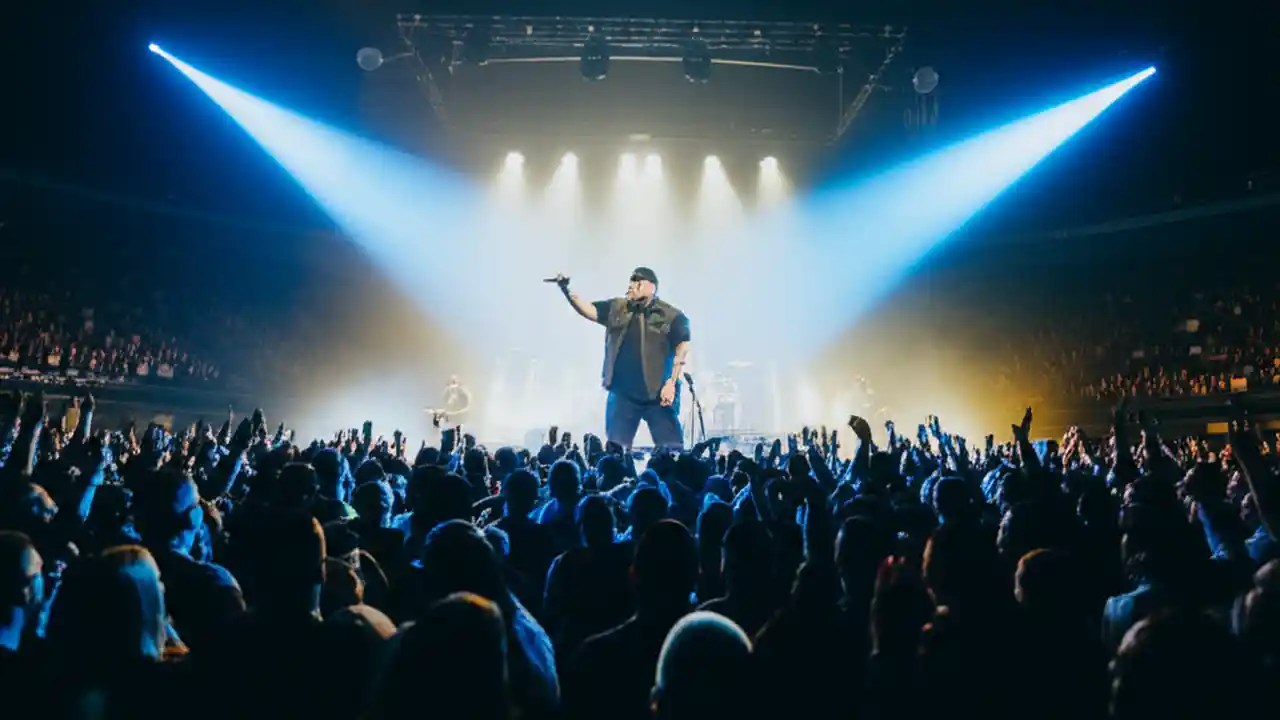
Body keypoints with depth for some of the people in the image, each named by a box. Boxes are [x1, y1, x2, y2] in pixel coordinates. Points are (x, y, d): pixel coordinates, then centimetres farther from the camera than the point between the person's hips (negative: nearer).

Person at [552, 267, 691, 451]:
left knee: (671, 449, -3)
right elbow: (588, 309, 4)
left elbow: (682, 351, -7)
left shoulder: (672, 316, -3)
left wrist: (671, 384, -15)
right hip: (622, 393, 4)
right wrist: (567, 291, -11)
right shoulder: (617, 308, 10)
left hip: (657, 393, -4)